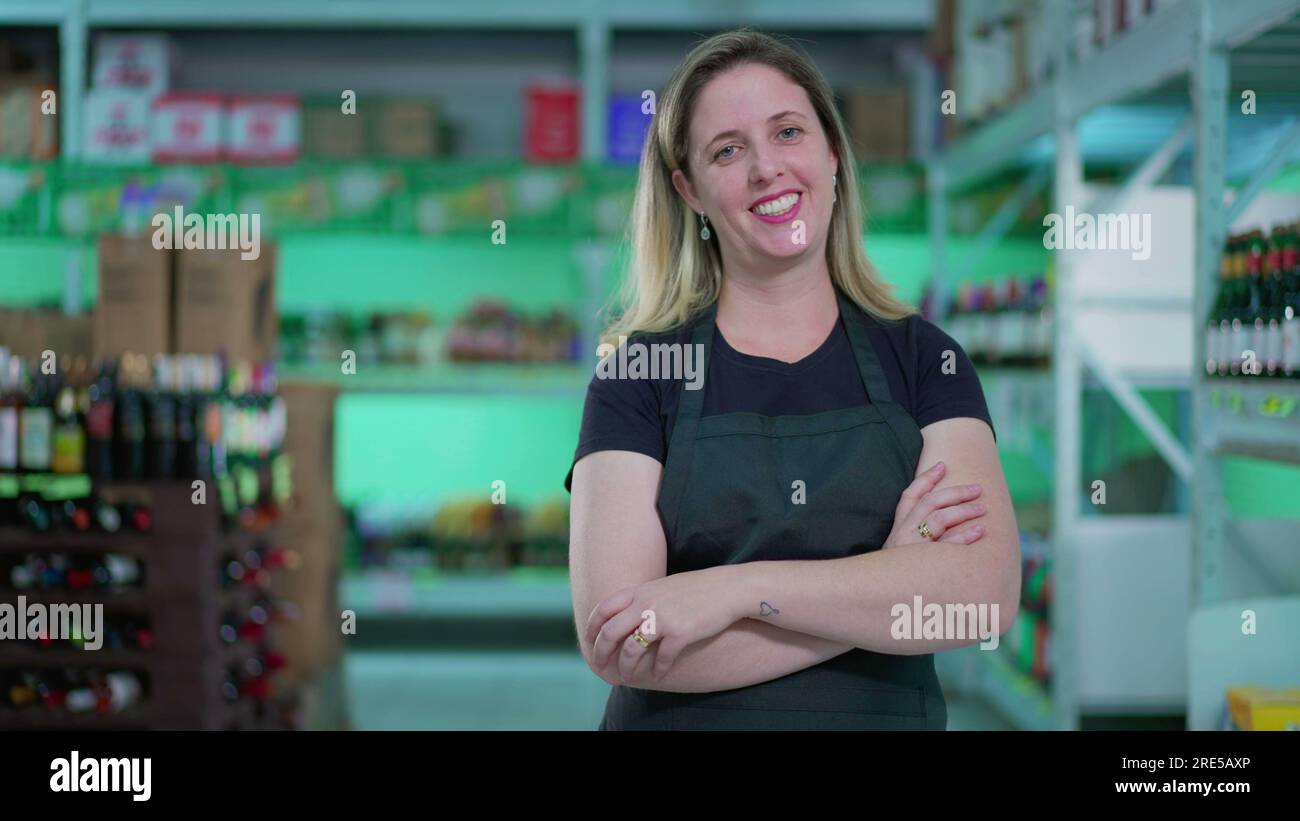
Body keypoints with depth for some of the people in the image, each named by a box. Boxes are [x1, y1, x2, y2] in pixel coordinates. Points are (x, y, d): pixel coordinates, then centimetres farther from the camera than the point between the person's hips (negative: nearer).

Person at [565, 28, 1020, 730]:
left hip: (891, 716, 1)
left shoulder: (922, 358, -1)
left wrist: (736, 588, -23)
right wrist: (888, 584, -18)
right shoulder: (637, 370, -6)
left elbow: (988, 591, -16)